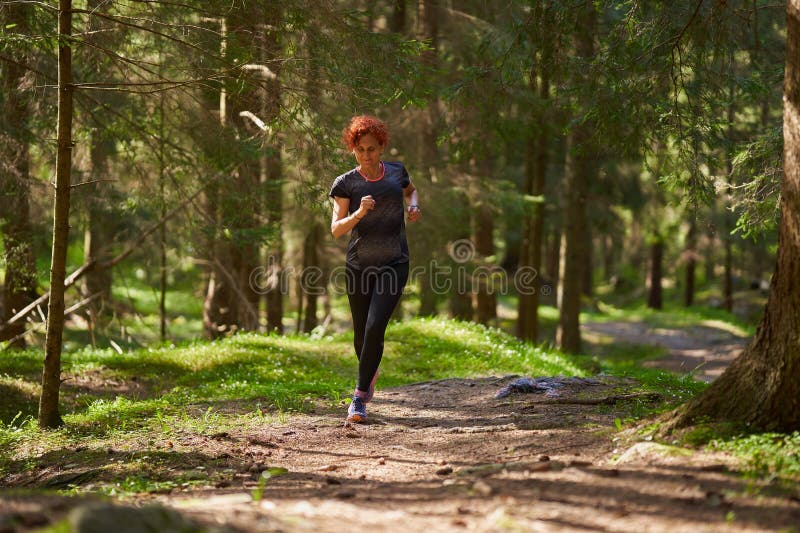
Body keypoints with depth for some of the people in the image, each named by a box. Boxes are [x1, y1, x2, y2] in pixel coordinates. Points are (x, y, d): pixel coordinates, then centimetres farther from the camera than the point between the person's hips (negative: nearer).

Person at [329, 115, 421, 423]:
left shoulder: (396, 172, 2)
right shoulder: (345, 184, -5)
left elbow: (410, 190, 25)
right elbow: (337, 230, -11)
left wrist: (414, 207, 4)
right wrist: (359, 213, -28)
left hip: (394, 265, 0)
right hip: (359, 266, 1)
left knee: (375, 327, -17)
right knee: (361, 334, 12)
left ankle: (360, 397, -10)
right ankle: (371, 372, 46)